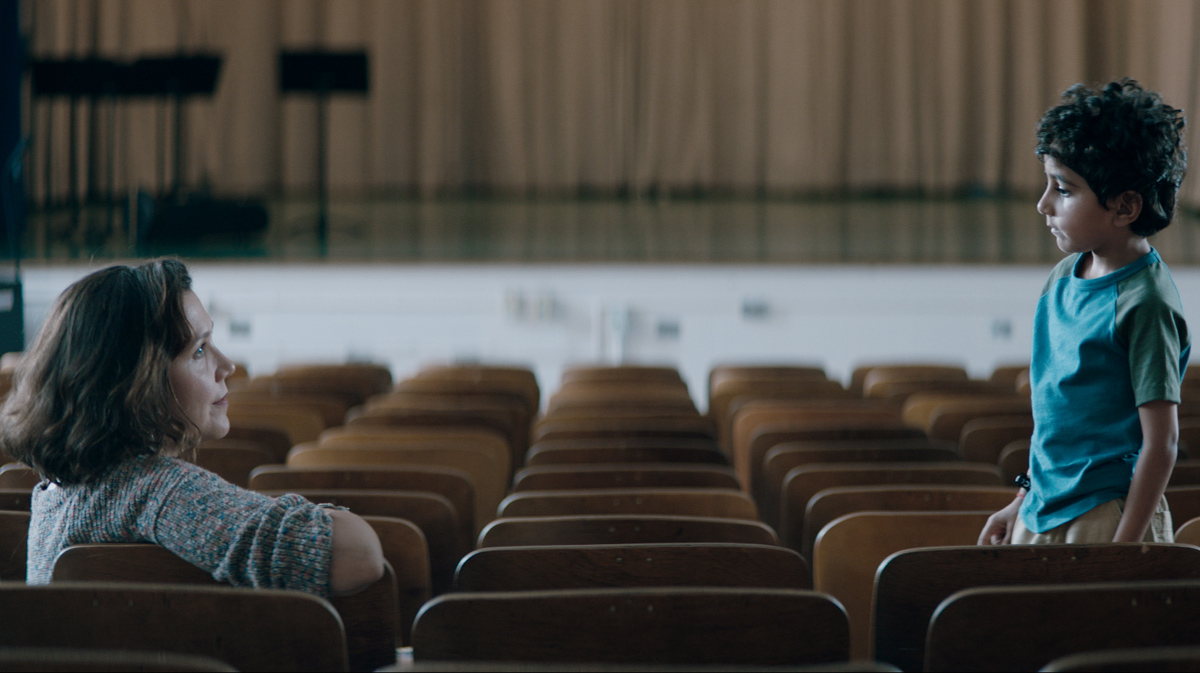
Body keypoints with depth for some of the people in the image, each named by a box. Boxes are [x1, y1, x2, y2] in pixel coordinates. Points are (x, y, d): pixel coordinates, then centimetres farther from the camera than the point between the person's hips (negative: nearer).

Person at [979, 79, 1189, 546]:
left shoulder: (1144, 303, -16)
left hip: (1110, 515, -8)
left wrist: (1121, 554, -18)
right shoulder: (1064, 278, 8)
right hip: (1044, 512, 8)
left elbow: (1161, 443, -17)